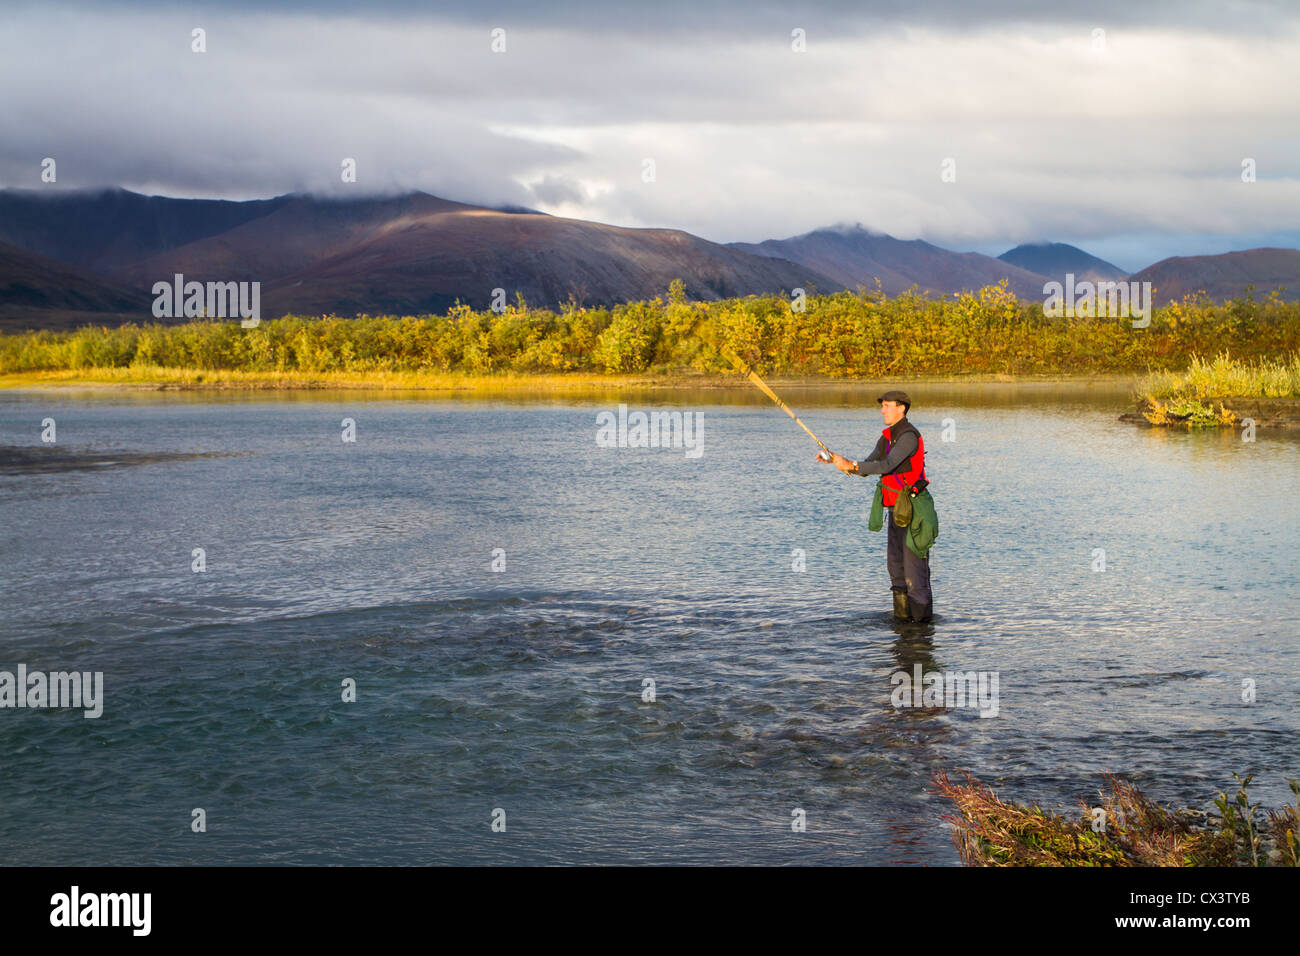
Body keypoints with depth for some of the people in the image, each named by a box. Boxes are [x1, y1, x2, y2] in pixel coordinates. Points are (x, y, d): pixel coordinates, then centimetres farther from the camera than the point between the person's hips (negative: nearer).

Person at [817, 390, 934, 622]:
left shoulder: (909, 436, -17)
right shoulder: (887, 436, 14)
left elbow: (887, 466, -27)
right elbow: (868, 466, 11)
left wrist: (851, 466, -26)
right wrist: (840, 461, -3)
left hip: (913, 507, -10)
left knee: (914, 562, -8)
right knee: (895, 563, 13)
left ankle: (922, 617, -2)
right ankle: (902, 614, 21)